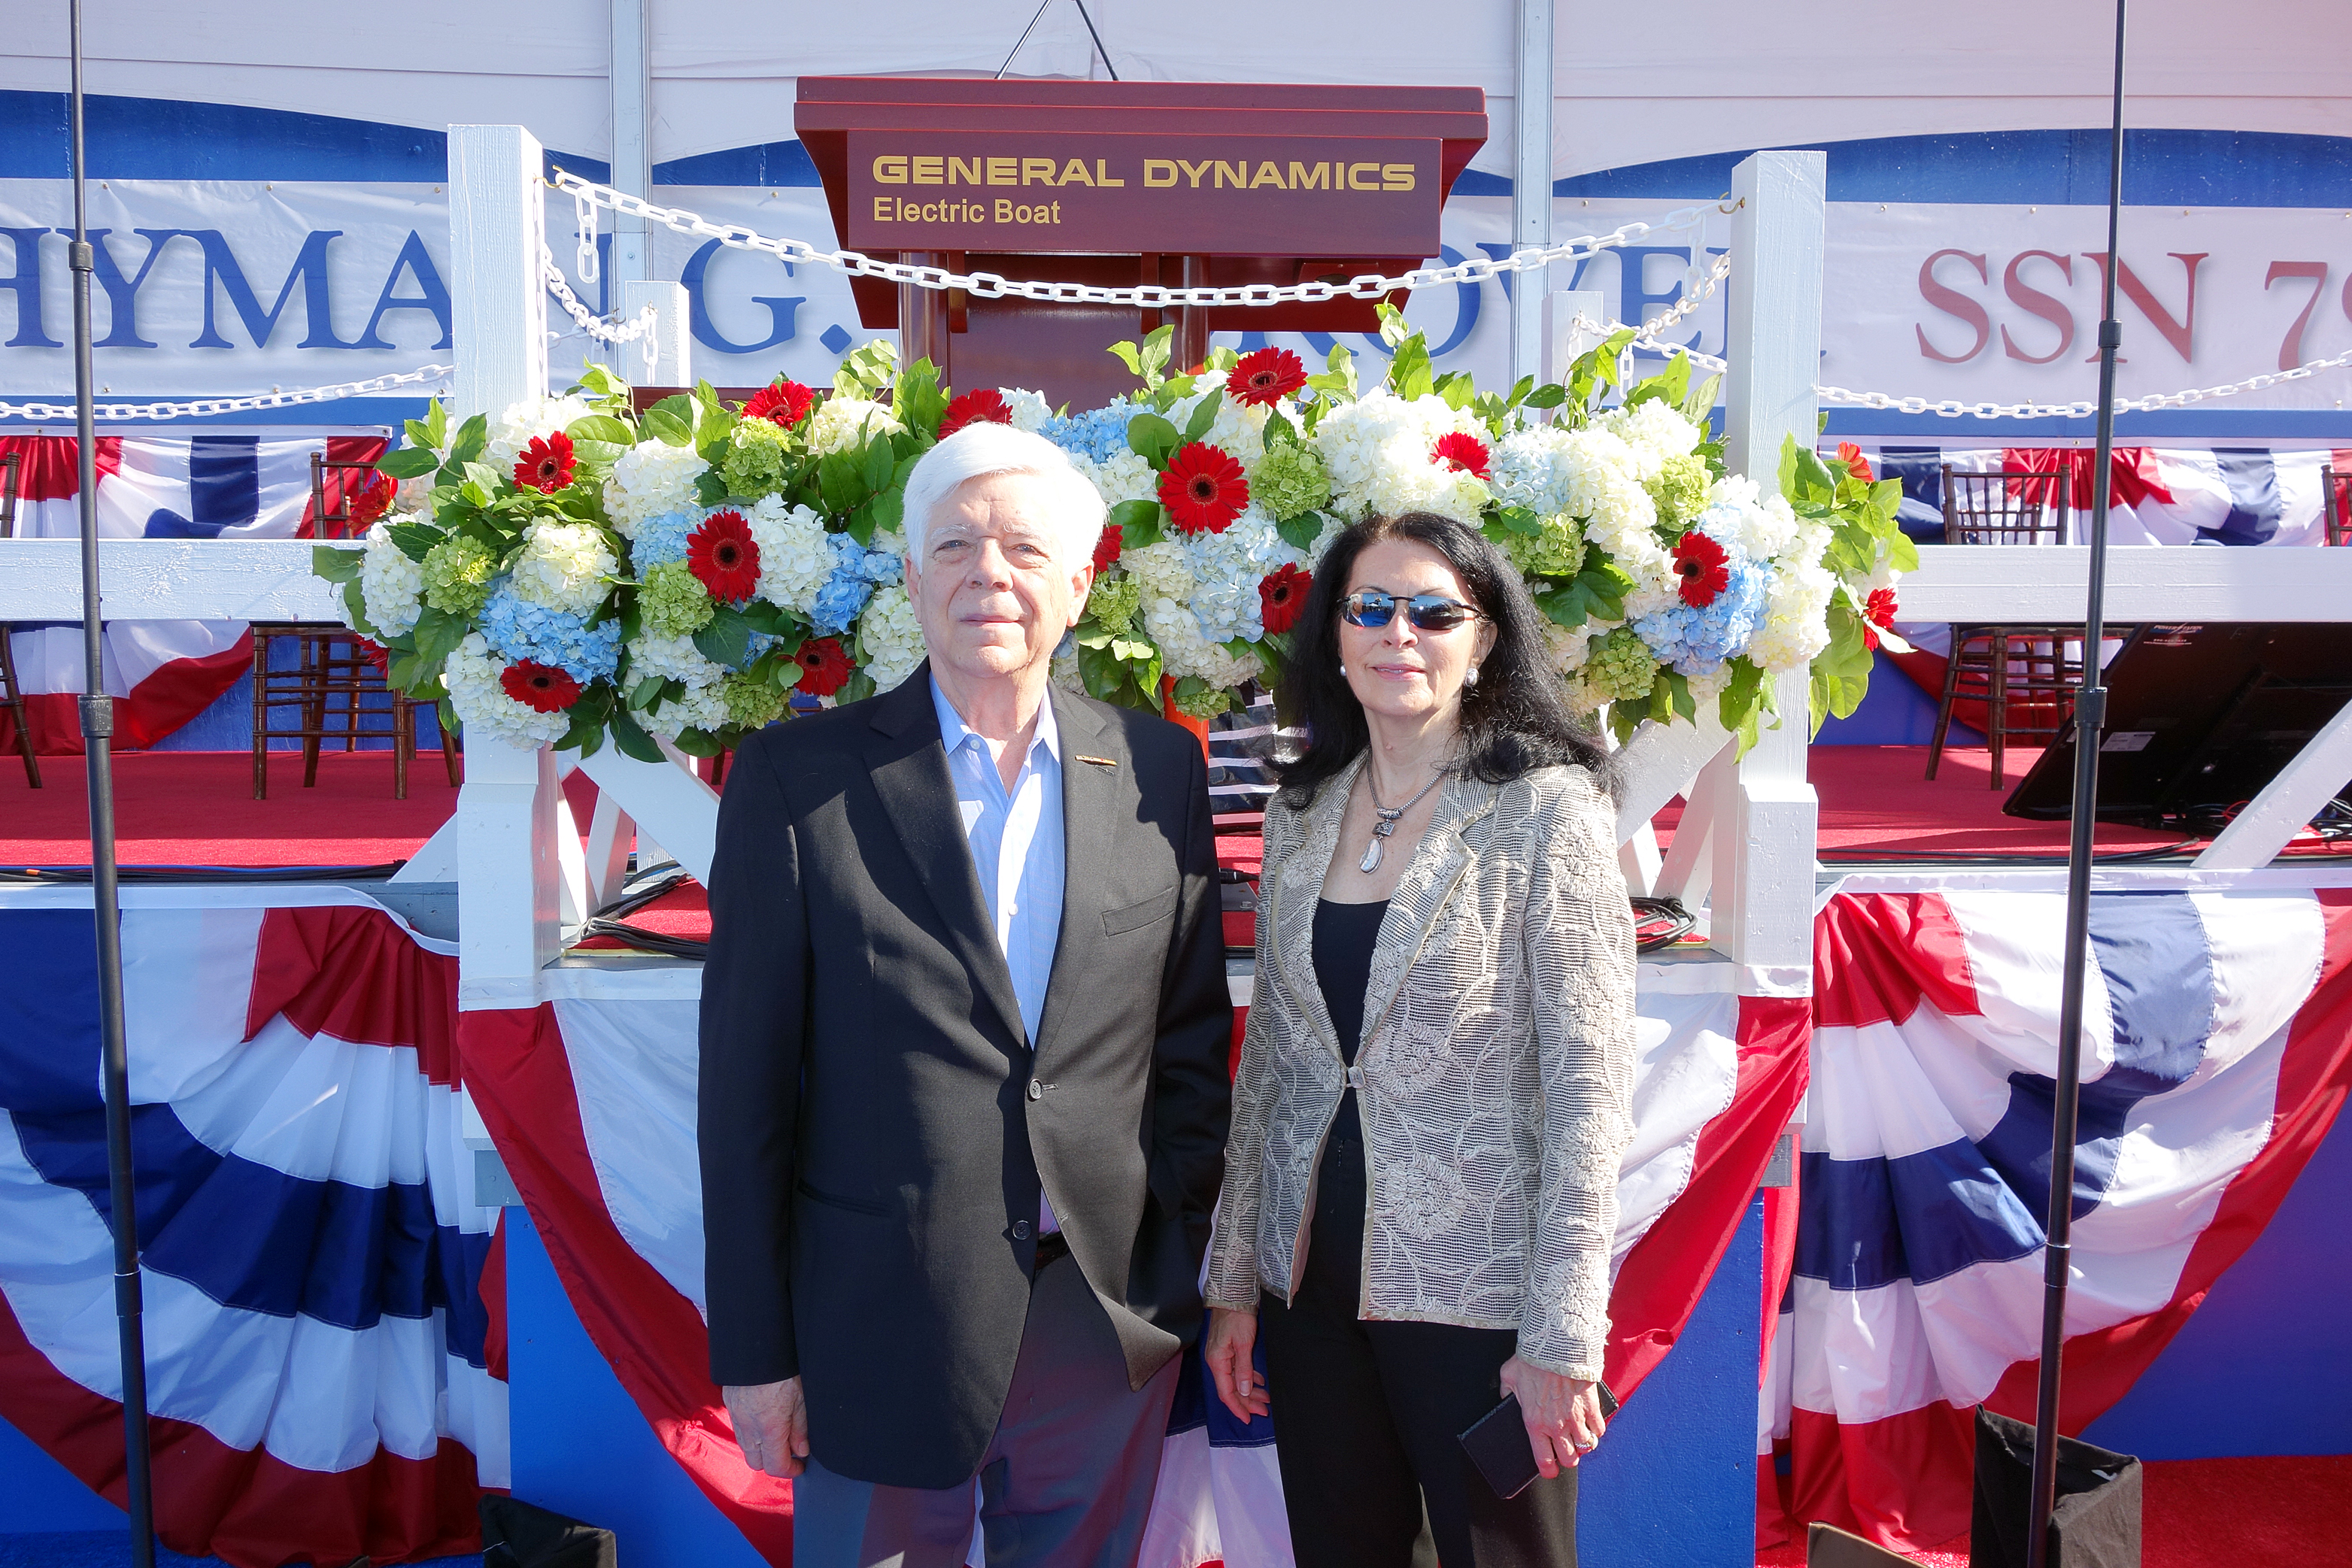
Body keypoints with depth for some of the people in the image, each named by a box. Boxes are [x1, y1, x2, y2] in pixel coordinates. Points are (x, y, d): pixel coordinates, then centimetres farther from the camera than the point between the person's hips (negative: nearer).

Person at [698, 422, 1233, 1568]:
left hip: (1111, 1324, 3)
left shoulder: (1158, 768, 2)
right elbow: (745, 1084, -5)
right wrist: (754, 1349, -4)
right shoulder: (797, 775, -5)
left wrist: (1183, 1268, 5)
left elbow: (1193, 1038, 7)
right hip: (884, 1333, -2)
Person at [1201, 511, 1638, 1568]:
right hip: (1311, 1281, 5)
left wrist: (1562, 1338, -15)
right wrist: (1233, 1280, 10)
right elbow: (1268, 1059, 10)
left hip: (1479, 1295, -4)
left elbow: (1589, 1087, -13)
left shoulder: (1549, 809, -10)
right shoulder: (1302, 812, 5)